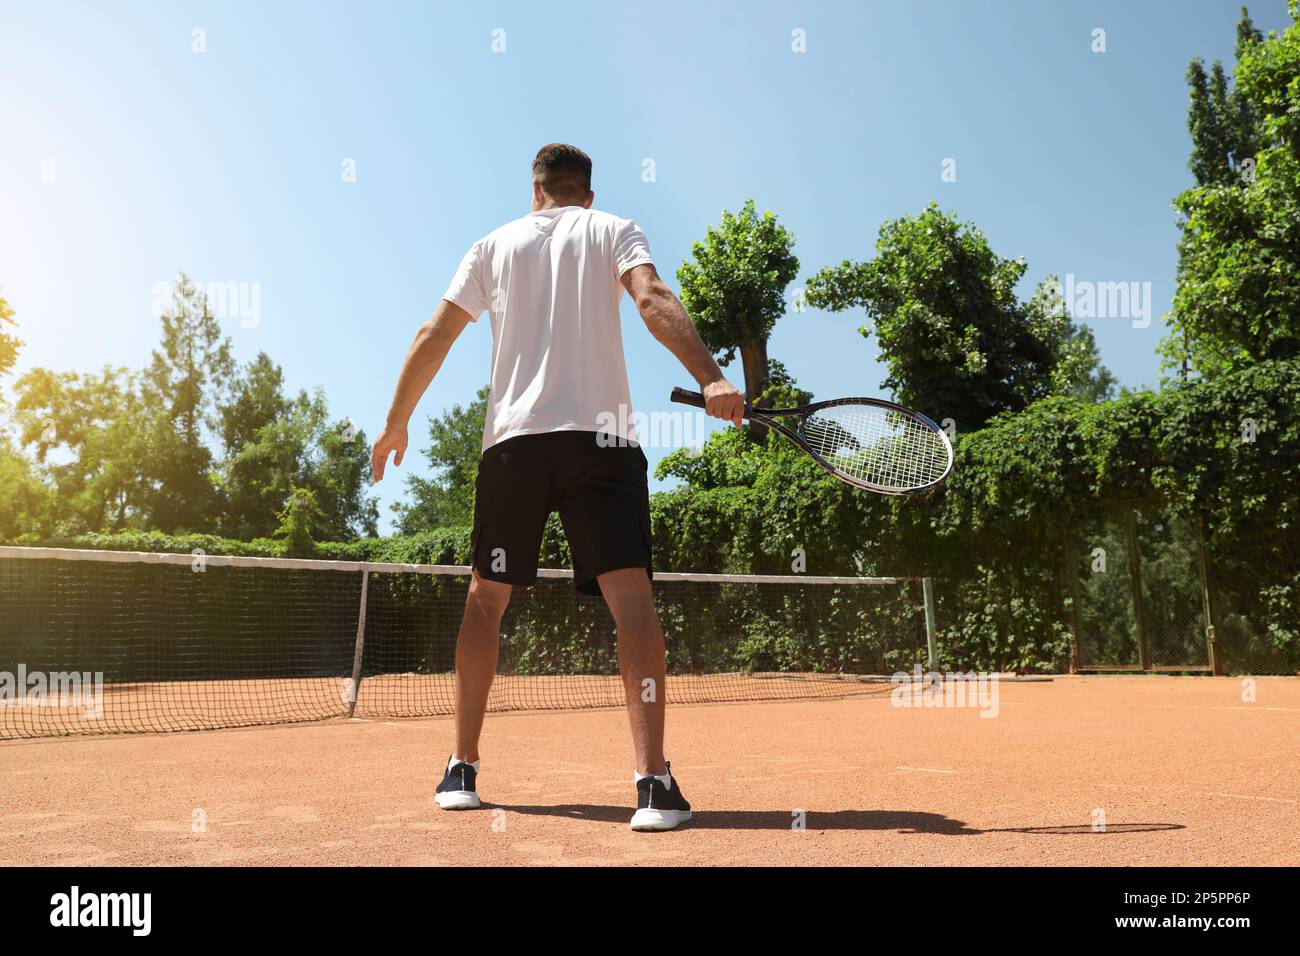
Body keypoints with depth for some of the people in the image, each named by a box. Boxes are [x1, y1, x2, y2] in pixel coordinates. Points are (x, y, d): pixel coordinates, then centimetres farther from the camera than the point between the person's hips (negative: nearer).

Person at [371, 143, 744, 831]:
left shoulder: (495, 243, 18)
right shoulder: (615, 231, 13)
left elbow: (433, 336, 16)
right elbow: (653, 300, -8)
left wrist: (397, 423, 25)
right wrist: (710, 379, -18)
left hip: (511, 437, 2)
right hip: (600, 434, -2)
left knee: (486, 596, 14)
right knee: (629, 591, -9)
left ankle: (462, 770, 15)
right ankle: (652, 782, -21)